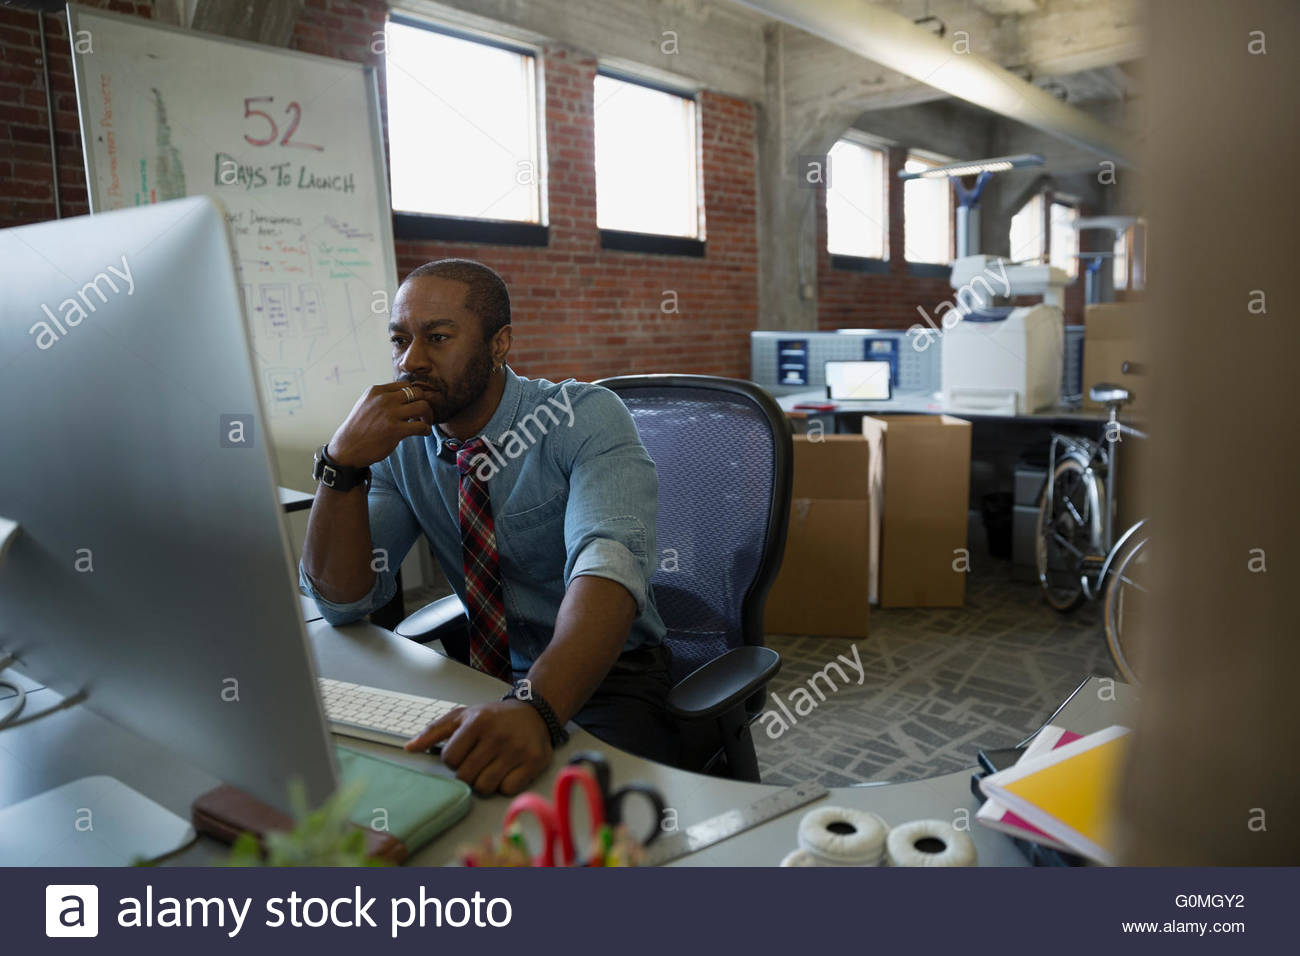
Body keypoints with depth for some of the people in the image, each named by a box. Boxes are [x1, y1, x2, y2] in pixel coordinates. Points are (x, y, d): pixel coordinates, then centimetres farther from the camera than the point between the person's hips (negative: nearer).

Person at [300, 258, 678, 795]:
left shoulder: (586, 419, -14)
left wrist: (535, 708, -49)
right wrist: (344, 462, -19)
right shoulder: (400, 443, 1)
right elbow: (343, 601, -4)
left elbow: (610, 567, -32)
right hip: (490, 678, 5)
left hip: (607, 673, -5)